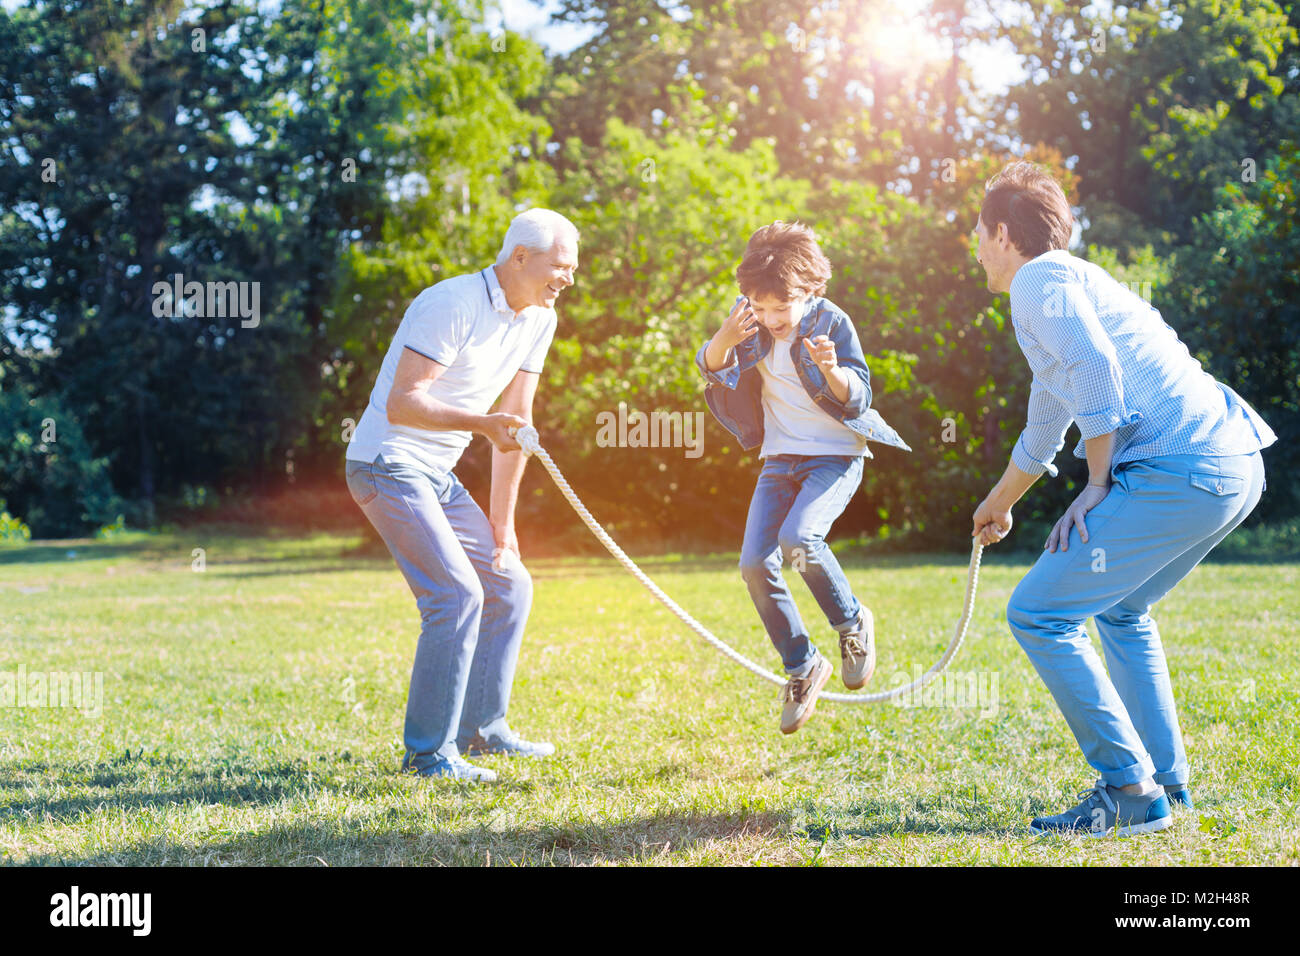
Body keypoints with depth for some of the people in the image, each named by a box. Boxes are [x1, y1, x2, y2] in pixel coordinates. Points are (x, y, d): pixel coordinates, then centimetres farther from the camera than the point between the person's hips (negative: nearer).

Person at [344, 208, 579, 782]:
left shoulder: (538, 320, 6)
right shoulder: (453, 305, -20)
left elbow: (514, 421, 10)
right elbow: (402, 404, -24)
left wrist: (502, 520, 8)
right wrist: (482, 423, -37)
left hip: (437, 475, 9)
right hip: (388, 464, -9)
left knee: (509, 584, 10)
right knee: (457, 594, -19)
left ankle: (481, 727, 23)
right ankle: (428, 753, -12)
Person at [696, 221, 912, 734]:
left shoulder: (831, 323, -15)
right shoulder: (749, 318, -3)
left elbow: (857, 400, -14)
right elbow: (709, 368, -8)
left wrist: (832, 369, -36)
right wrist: (725, 338, -29)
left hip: (835, 456, -5)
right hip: (780, 459, 5)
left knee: (798, 539, -29)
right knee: (755, 565, -7)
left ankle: (852, 623, -2)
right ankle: (802, 666, 12)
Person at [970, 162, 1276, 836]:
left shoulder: (1040, 280, 1)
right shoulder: (1072, 283, 31)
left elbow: (1095, 367, -18)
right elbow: (1043, 430, 45)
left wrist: (1097, 486, -11)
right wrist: (998, 503, 59)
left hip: (1180, 471, -10)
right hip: (1236, 470, 10)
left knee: (1038, 613, -6)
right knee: (1120, 610, 29)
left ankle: (1131, 792, -5)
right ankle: (1166, 779, 29)